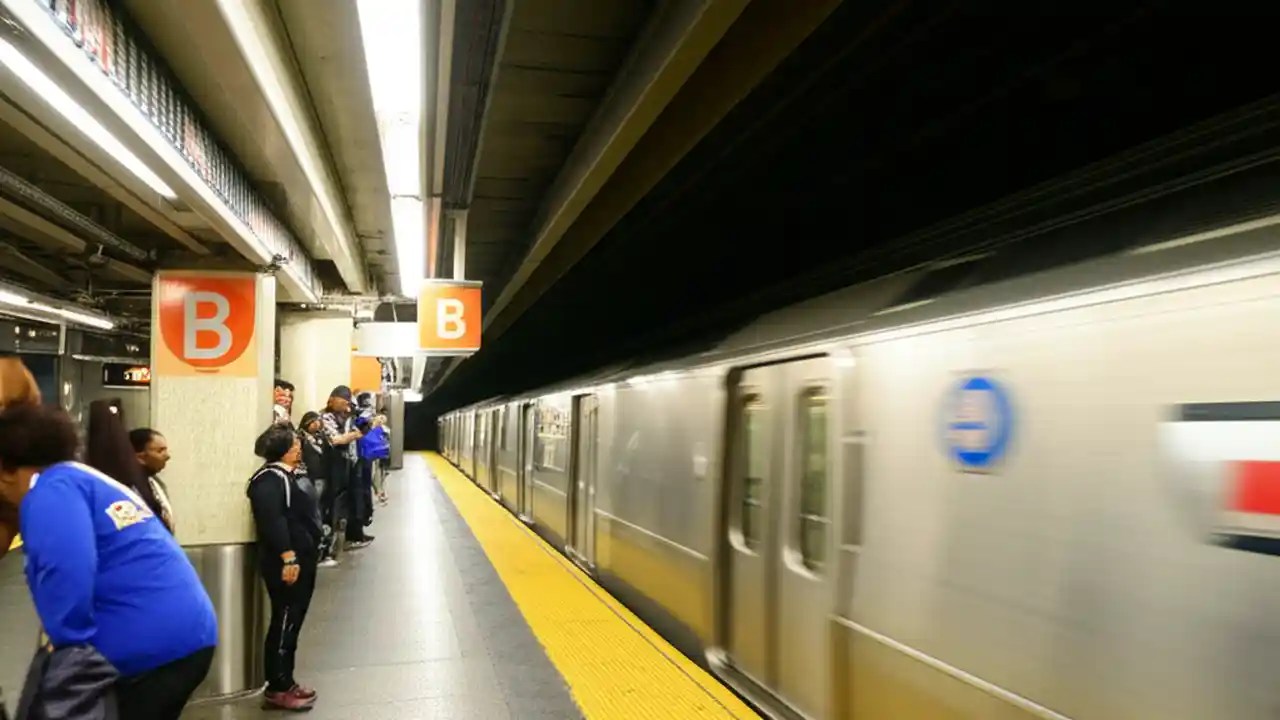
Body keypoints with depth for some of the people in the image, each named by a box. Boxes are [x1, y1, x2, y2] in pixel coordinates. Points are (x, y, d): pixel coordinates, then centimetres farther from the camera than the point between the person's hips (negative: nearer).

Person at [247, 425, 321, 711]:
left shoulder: (287, 475, 16)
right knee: (284, 623, -3)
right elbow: (272, 521, -27)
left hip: (301, 561, 10)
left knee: (292, 623, 15)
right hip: (287, 565, -10)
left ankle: (285, 682, 25)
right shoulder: (270, 479, -17)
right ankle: (278, 689, 6)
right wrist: (287, 558, -30)